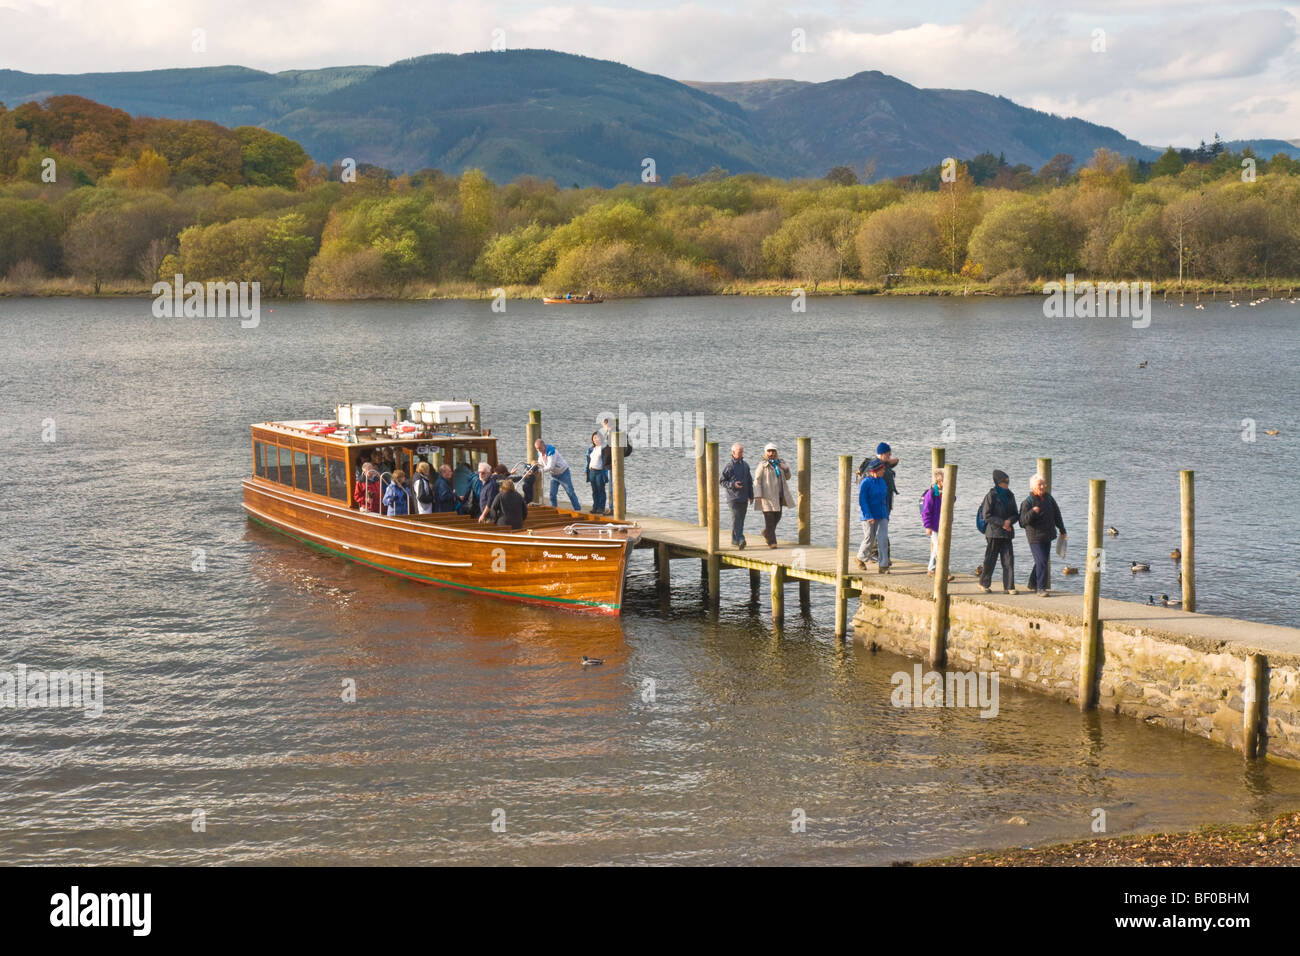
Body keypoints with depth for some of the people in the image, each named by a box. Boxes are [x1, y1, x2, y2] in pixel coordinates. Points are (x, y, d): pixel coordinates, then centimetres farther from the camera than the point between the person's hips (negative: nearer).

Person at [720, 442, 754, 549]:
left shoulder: (745, 465, 13)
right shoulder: (729, 466, -5)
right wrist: (733, 485, -18)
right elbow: (721, 481, -3)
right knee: (736, 518, -16)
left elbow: (750, 481, 21)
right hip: (733, 497, -6)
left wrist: (751, 496, 19)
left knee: (741, 519, 11)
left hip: (744, 498, 6)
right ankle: (740, 540, -27)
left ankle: (735, 540, 22)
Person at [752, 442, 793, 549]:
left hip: (779, 496, 6)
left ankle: (766, 533, 38)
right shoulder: (763, 465, -5)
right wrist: (757, 496, -18)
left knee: (777, 517, 13)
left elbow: (787, 477, 23)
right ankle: (771, 541, -5)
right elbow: (757, 480, -8)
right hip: (767, 496, -6)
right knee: (770, 519, -9)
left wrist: (786, 469, 1)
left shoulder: (779, 464, 13)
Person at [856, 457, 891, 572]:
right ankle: (861, 558, 32)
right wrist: (868, 516, -23)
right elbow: (862, 501, -17)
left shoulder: (882, 481, 8)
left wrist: (887, 515, 18)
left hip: (882, 516, 5)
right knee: (869, 540, 3)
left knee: (883, 539, -6)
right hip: (869, 516, -5)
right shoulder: (865, 482, -13)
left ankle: (883, 566, -6)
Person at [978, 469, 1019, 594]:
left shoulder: (1009, 496, 11)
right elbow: (986, 515, -10)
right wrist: (1002, 523, -15)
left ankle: (1009, 586, -1)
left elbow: (1016, 514, 12)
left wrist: (1009, 521, -10)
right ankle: (984, 583, 19)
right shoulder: (991, 496, -6)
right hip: (993, 532, -5)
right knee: (990, 559, 3)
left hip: (1007, 532, 5)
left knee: (1008, 560, -2)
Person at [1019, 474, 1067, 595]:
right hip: (1035, 537, -7)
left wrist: (1062, 530, 21)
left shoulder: (1049, 499, 7)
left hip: (1047, 537, 7)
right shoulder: (1027, 502, -12)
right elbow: (1023, 521, -18)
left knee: (1042, 562, 13)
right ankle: (1041, 588, -10)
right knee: (1041, 562, -14)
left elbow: (1057, 515, 19)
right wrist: (1032, 512, -36)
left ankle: (1032, 585, 27)